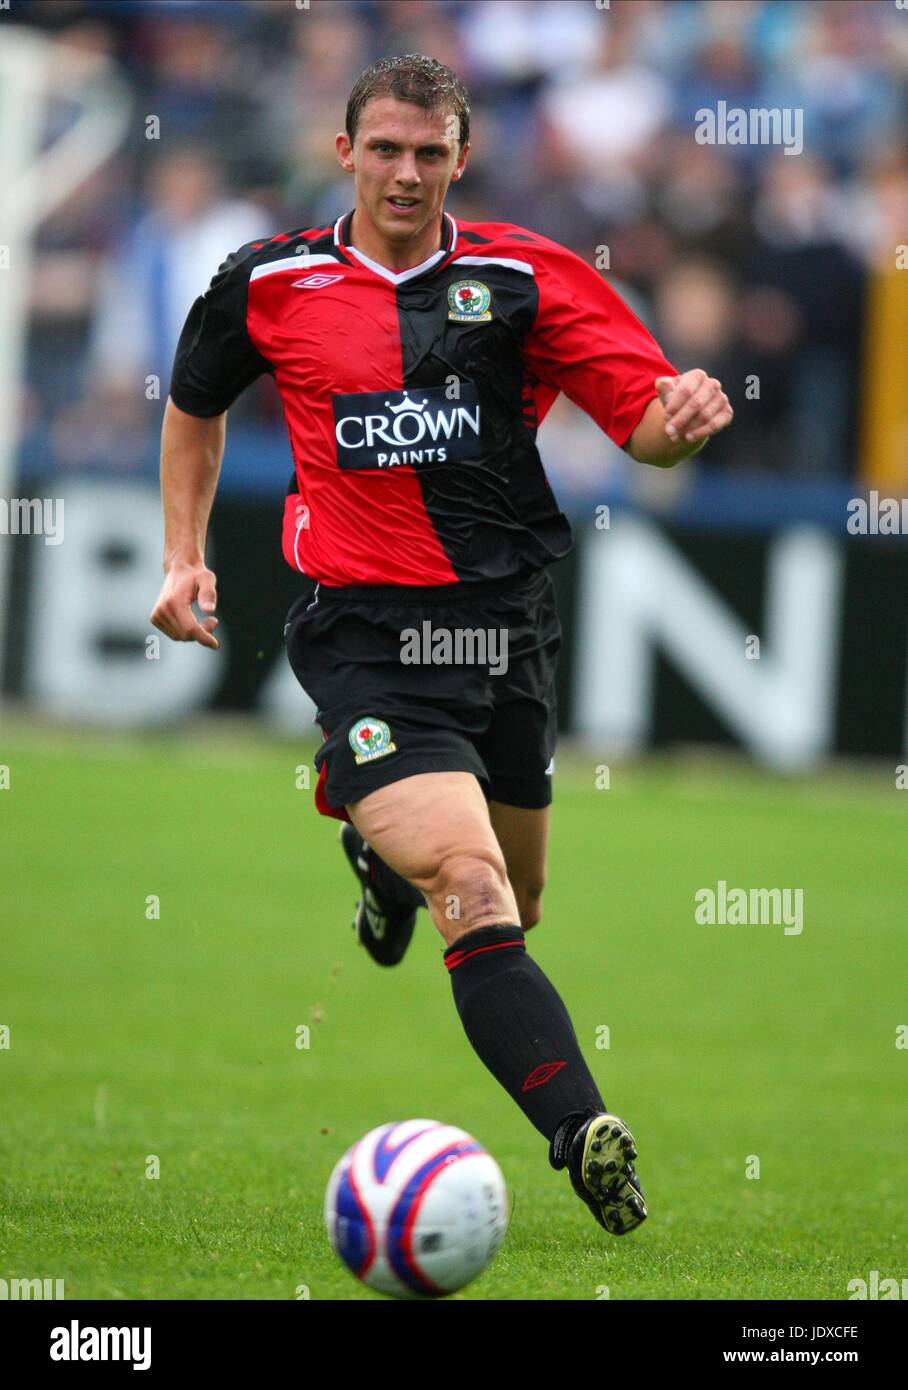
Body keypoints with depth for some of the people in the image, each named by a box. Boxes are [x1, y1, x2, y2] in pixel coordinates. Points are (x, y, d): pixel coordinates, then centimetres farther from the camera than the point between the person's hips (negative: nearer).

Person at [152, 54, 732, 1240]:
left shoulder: (525, 278, 0)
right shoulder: (270, 284, 3)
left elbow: (644, 417, -5)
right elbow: (196, 406, 22)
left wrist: (681, 417, -28)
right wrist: (185, 555, 13)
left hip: (507, 625, 3)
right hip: (365, 630, -3)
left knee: (513, 906, 19)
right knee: (475, 894, -22)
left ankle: (386, 846, 54)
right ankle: (585, 1140, -31)